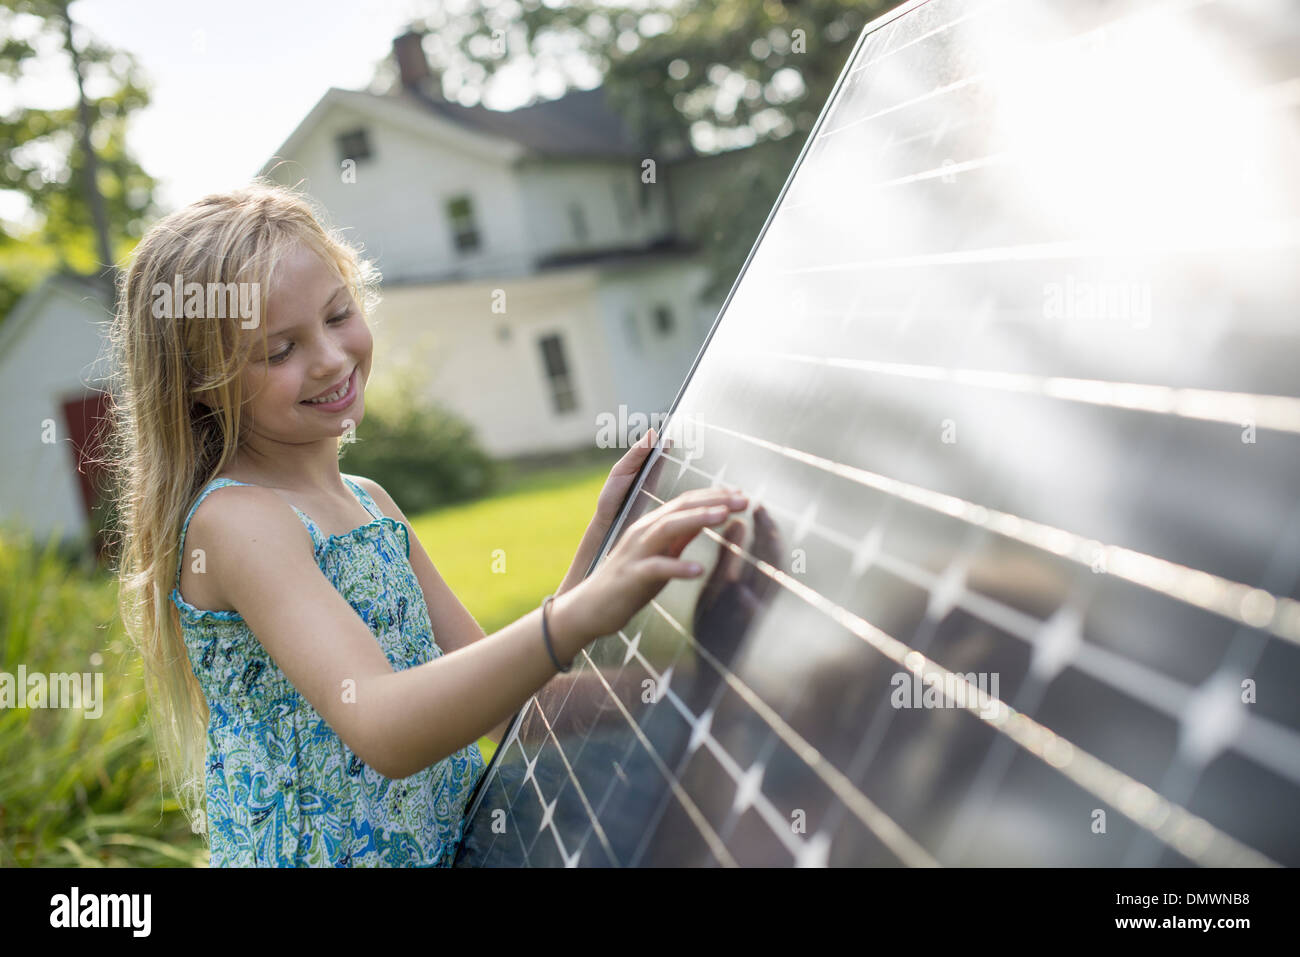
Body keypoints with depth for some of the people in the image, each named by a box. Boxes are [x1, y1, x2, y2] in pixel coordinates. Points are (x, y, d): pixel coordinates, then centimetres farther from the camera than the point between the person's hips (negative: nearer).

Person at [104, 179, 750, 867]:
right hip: (312, 857, -6)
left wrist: (605, 534, 1)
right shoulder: (231, 521, -14)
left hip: (445, 846, 6)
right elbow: (380, 729, -28)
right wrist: (579, 614, -39)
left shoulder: (370, 504, 8)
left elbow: (497, 705, 8)